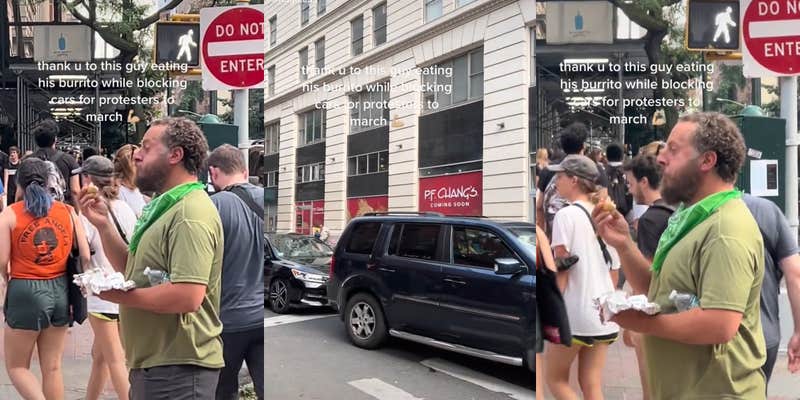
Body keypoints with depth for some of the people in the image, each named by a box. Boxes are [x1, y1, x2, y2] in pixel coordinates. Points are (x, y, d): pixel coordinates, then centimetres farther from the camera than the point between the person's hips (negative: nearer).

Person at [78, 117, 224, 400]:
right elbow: (133, 271, 15)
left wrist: (117, 295, -17)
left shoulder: (191, 213, -20)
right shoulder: (166, 207, 14)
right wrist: (103, 224, 4)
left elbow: (187, 297, -29)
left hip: (178, 368, -10)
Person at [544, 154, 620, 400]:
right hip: (604, 314, 7)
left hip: (575, 312, -7)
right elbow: (614, 270, 14)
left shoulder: (566, 214, -10)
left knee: (555, 379, 10)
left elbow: (561, 269, -14)